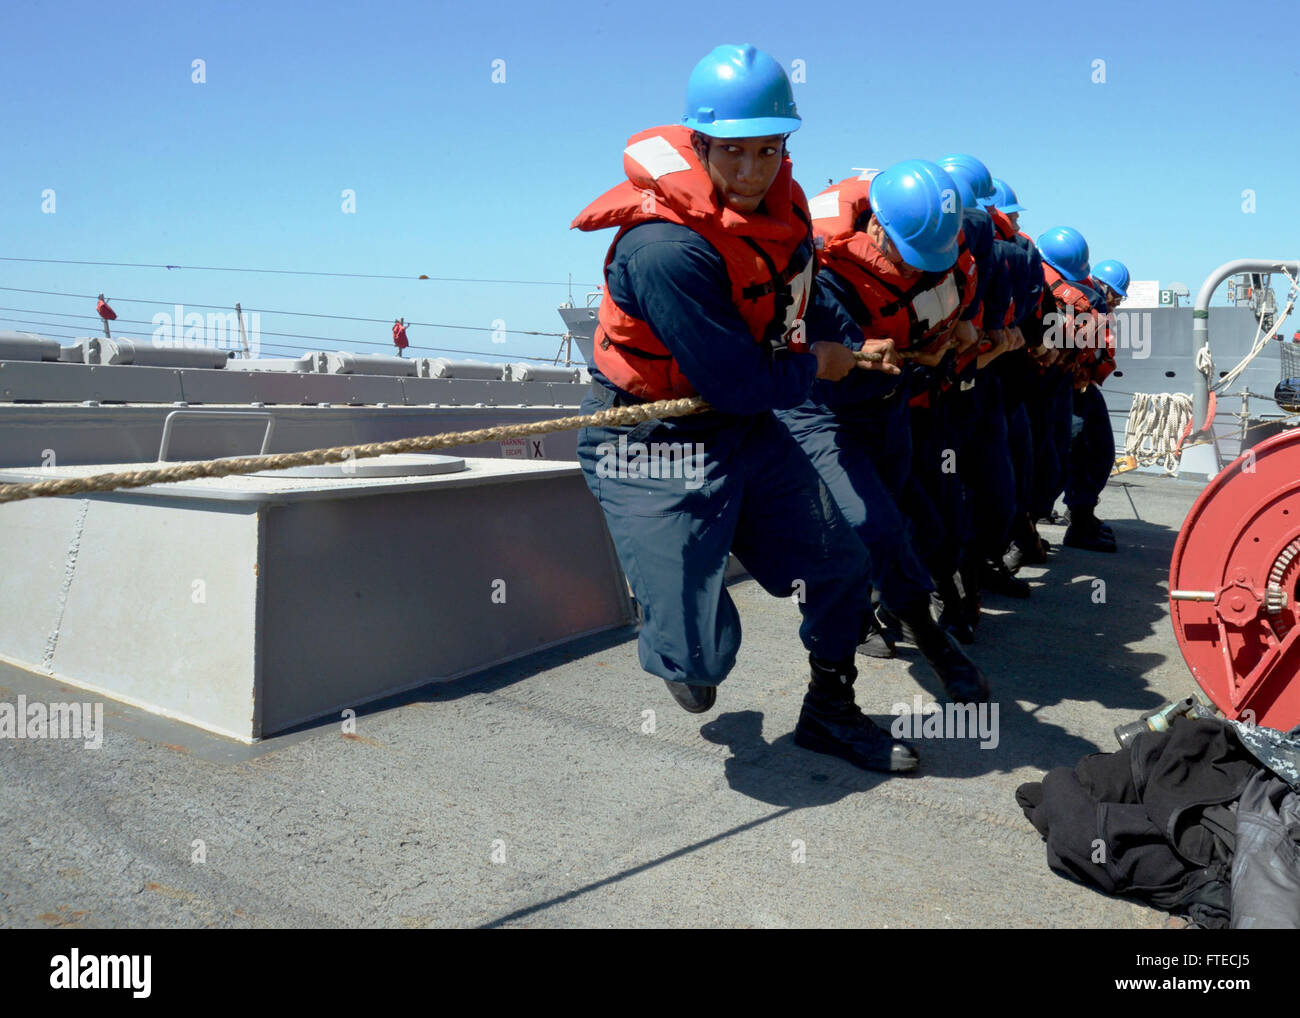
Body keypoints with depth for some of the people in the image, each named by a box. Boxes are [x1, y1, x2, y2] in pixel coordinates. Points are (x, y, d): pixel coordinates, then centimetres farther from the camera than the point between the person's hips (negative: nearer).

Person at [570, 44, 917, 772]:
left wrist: (853, 344, 1)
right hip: (654, 445, -8)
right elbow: (740, 382, -24)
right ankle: (683, 654, 31)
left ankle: (830, 713, 38)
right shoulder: (666, 246, -28)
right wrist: (816, 365, -7)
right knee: (703, 657, -10)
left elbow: (804, 293, 17)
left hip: (744, 431, 8)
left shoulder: (780, 201, -1)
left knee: (842, 567, 13)